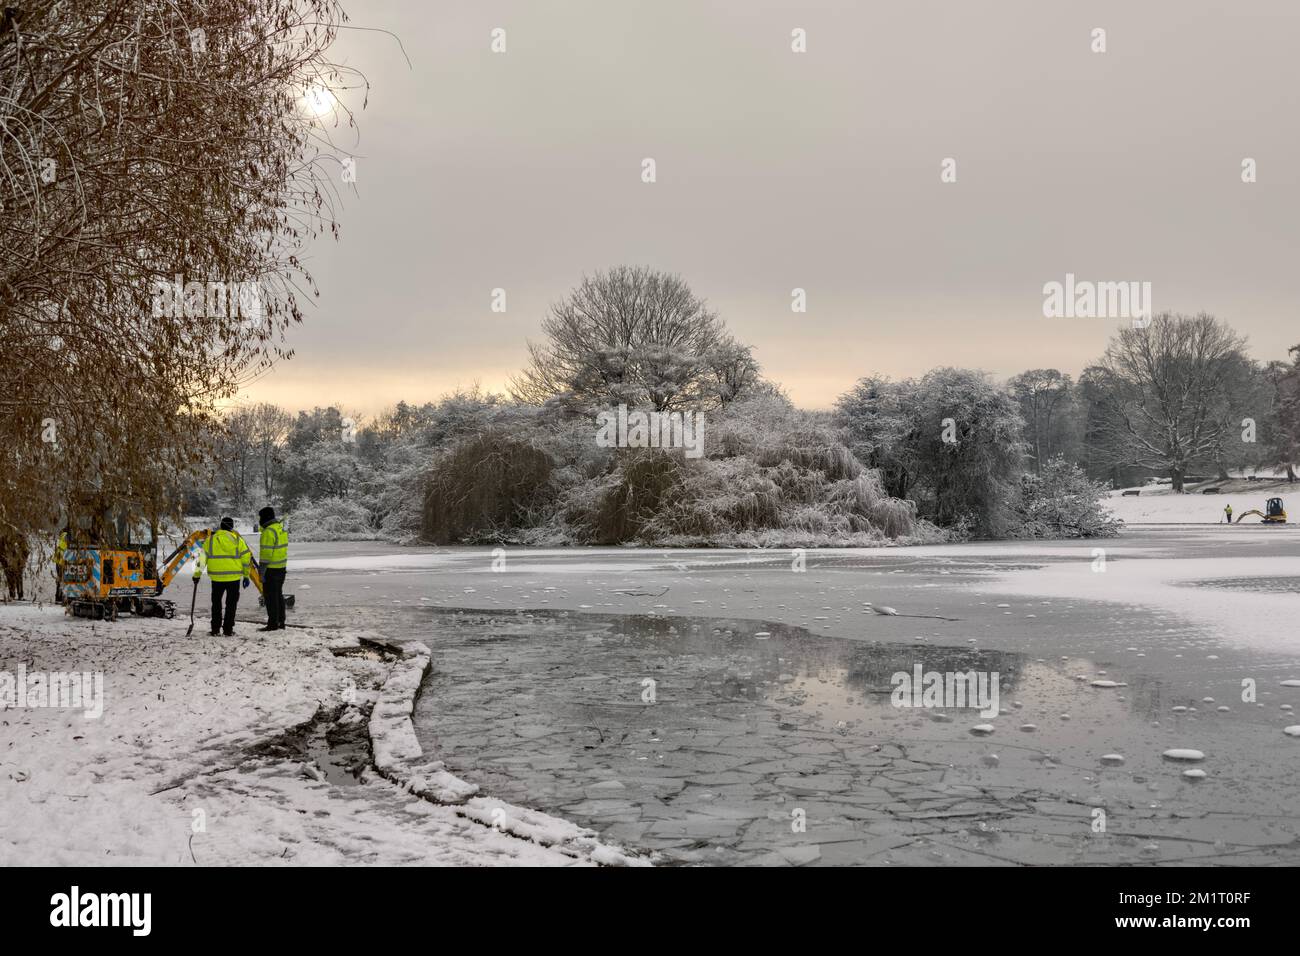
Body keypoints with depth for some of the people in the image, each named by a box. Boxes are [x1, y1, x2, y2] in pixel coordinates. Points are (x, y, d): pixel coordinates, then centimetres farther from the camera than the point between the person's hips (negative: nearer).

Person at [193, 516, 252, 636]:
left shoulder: (211, 540, 2)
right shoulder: (237, 540, 0)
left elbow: (202, 558, 2)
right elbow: (246, 558, 1)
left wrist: (197, 574, 9)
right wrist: (246, 576, 9)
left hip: (216, 577, 1)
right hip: (234, 577, -1)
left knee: (216, 603, 15)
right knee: (231, 604, 8)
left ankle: (215, 629, 14)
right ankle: (228, 630, 6)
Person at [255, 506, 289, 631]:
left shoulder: (268, 531, -18)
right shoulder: (281, 528, 11)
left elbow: (266, 553, -20)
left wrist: (262, 571, -18)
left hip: (271, 569, -9)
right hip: (282, 568, 9)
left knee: (270, 596, -3)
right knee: (278, 595, 16)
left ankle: (273, 624, -1)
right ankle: (280, 622, 21)